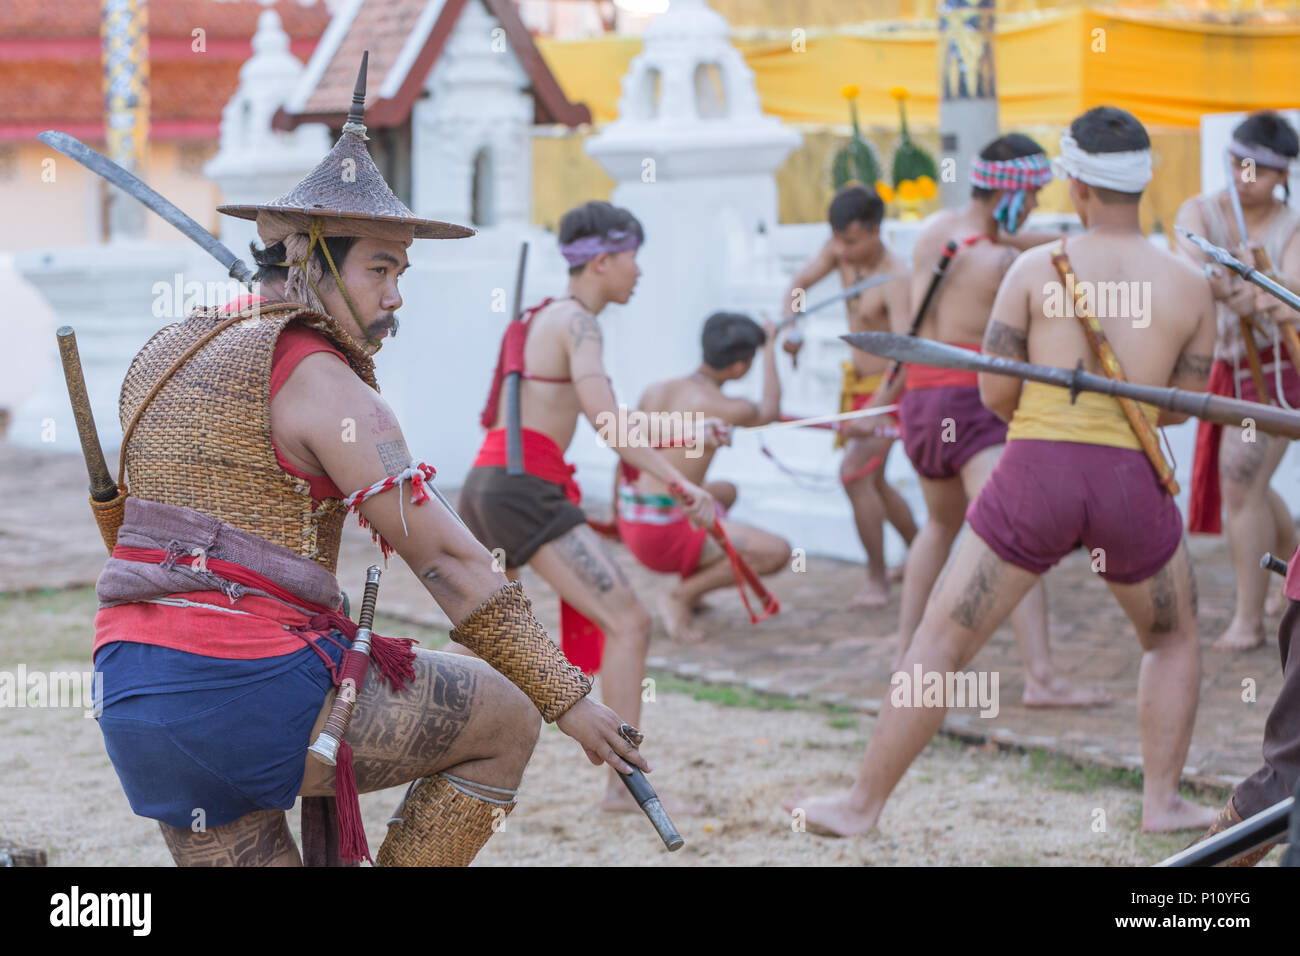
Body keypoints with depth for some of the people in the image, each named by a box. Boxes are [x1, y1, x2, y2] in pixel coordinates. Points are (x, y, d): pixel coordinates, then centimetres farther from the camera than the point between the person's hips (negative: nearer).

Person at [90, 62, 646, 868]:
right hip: (256, 690, -8)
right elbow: (446, 558, -10)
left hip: (136, 702, 8)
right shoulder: (320, 383, -8)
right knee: (506, 719, 8)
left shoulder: (164, 356, 16)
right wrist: (568, 698, -6)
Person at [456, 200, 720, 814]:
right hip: (526, 490, -10)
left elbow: (596, 413, 25)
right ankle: (625, 783, -15)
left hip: (485, 484, 10)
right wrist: (681, 482, -23)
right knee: (629, 624, -11)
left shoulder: (542, 317, 20)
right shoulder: (577, 323, -8)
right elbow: (605, 419, -20)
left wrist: (678, 433, 25)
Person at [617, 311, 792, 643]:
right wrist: (770, 346, 24)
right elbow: (771, 409, 12)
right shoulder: (728, 409, -14)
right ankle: (680, 596, -4)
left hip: (632, 523, 8)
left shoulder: (654, 391, 6)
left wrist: (617, 513, 30)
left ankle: (690, 591, 24)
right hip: (666, 535, -8)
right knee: (777, 552, -11)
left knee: (726, 492, 33)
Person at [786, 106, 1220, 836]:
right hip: (1131, 479, 1)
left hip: (1037, 470, -1)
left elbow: (995, 394, 3)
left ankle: (863, 804, 8)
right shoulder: (1189, 285, 6)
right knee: (1173, 640, 27)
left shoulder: (1037, 270, 2)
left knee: (941, 644, 6)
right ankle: (1163, 799, 20)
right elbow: (1182, 406, 14)